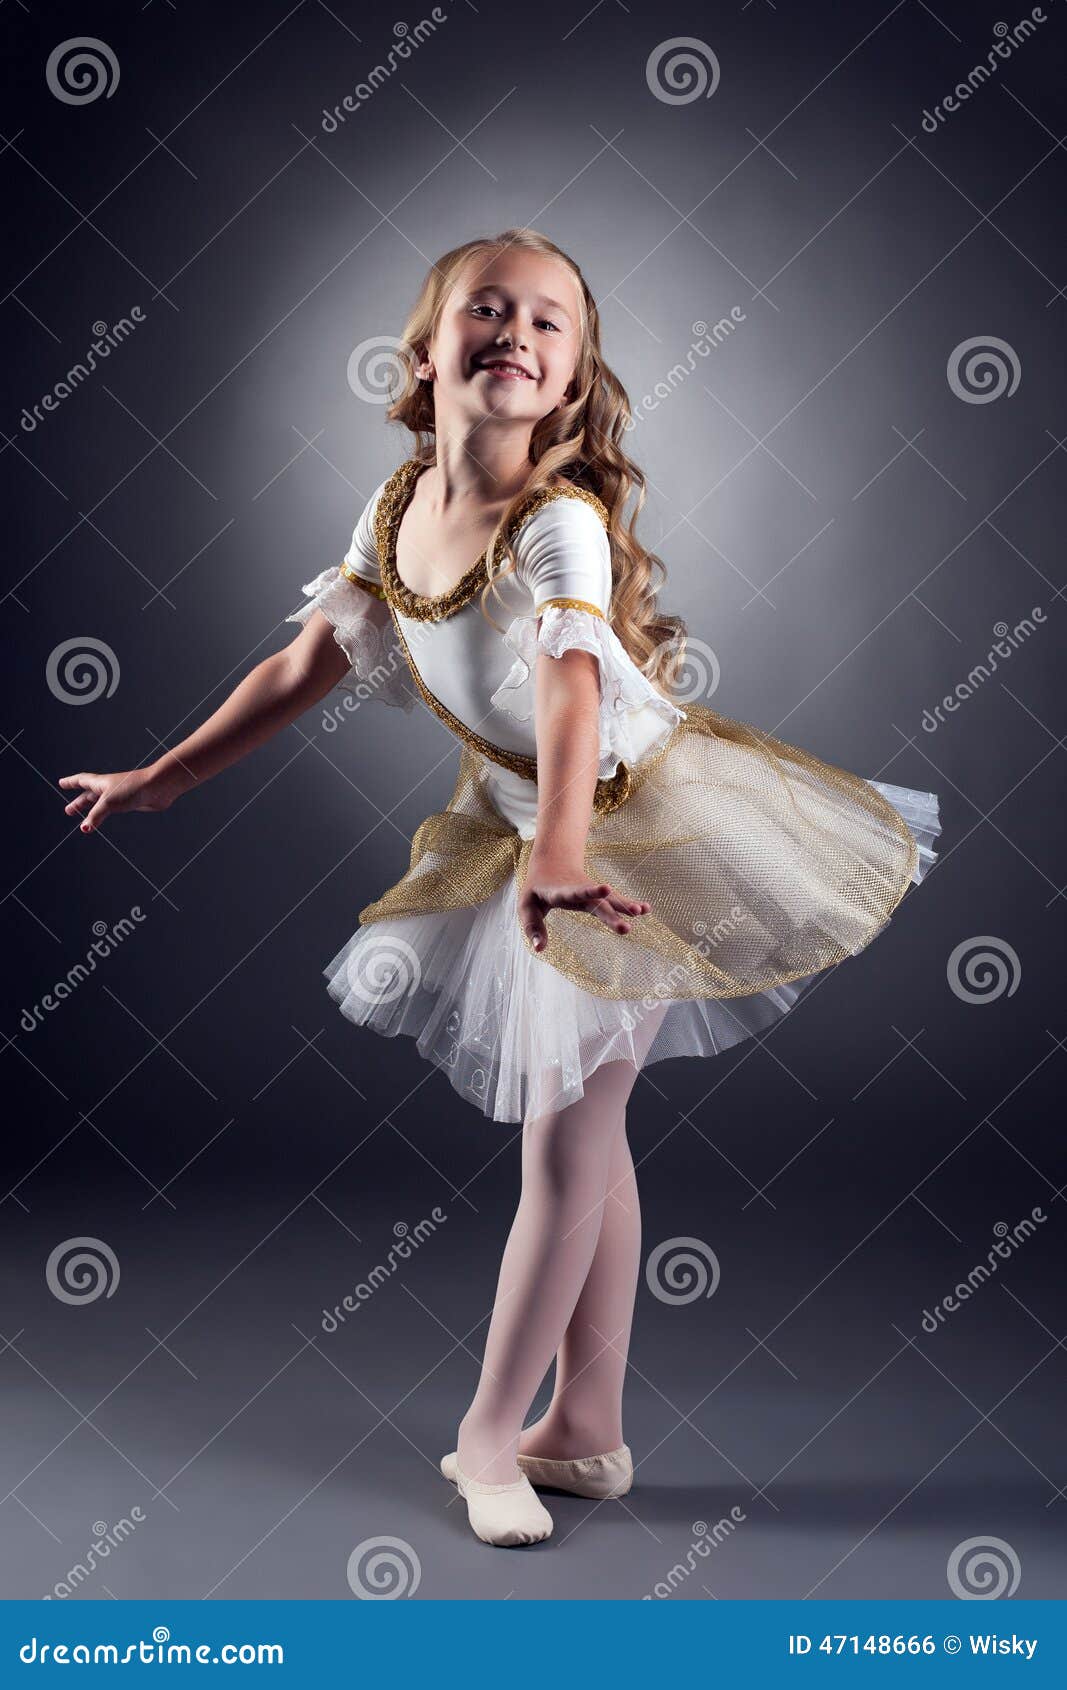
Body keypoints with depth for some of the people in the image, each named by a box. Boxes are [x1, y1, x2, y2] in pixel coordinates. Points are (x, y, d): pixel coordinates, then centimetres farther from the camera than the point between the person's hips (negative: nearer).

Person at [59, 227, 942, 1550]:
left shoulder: (561, 523, -26)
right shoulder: (395, 511, -4)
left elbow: (570, 693, -42)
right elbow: (305, 667, 7)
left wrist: (559, 857, -58)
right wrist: (161, 778, 14)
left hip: (644, 816, -7)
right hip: (520, 822, 7)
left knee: (564, 1139, -1)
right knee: (581, 1127, 13)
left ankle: (492, 1436, 17)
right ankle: (586, 1429, 26)